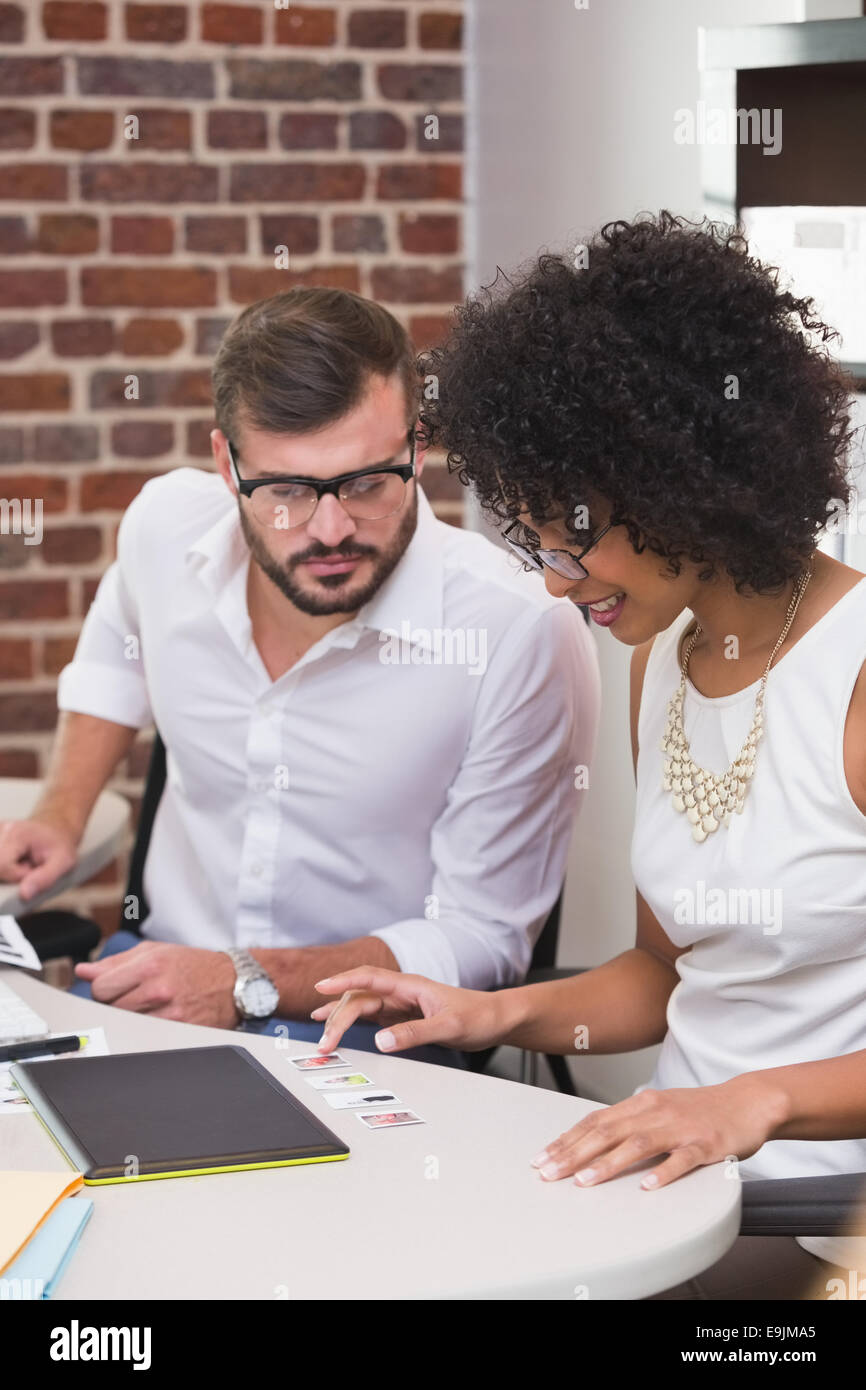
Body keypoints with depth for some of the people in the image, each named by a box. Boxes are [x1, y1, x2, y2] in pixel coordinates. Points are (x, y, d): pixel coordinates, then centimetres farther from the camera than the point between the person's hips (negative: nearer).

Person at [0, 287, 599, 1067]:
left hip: (374, 1033, -4)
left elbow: (481, 937, -14)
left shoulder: (520, 635, -21)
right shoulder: (167, 526, -5)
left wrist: (248, 983, -22)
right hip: (153, 978, 5)